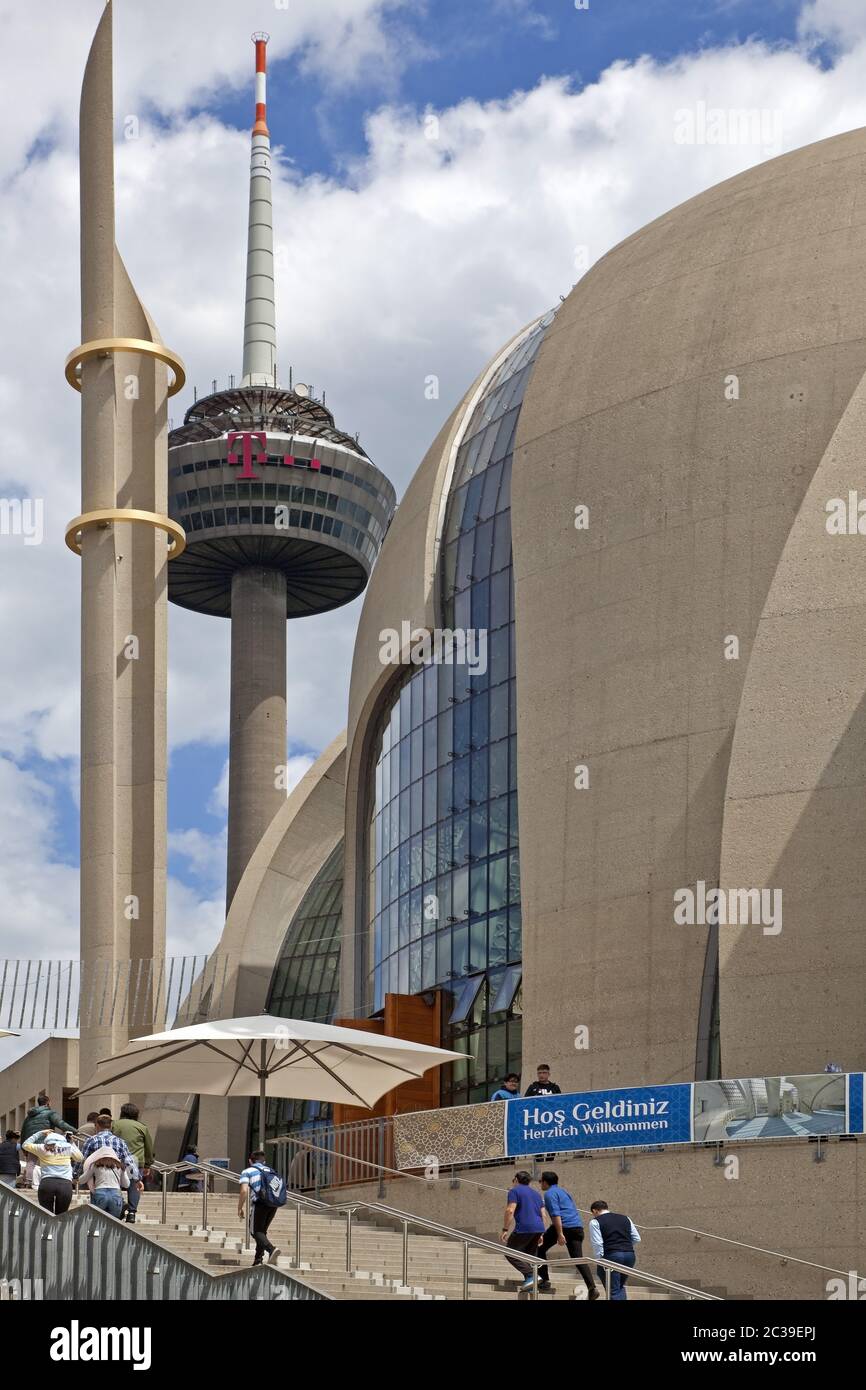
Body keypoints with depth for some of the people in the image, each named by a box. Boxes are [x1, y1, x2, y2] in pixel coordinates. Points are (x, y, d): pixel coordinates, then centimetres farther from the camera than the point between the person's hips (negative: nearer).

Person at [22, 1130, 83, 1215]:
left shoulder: (42, 1148, 12)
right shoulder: (68, 1147, 13)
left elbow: (26, 1145, 27)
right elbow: (80, 1158, 30)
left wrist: (40, 1133, 32)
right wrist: (72, 1142, 37)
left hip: (46, 1182, 0)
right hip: (66, 1183, 0)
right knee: (61, 1217, 4)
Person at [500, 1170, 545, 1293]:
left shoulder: (514, 1191, 2)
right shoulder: (536, 1193, 23)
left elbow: (510, 1210, -11)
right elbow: (543, 1215, 20)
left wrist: (505, 1230, -9)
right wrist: (540, 1235, 24)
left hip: (524, 1228, -7)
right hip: (538, 1228, 7)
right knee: (530, 1256, 17)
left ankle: (530, 1275, -15)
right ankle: (531, 1283, 7)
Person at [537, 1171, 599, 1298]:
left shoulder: (550, 1194, 0)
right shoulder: (563, 1191, 27)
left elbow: (555, 1214, -14)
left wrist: (560, 1234, -21)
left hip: (563, 1226, -8)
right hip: (578, 1227, 8)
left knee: (541, 1249, 11)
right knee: (578, 1259, 2)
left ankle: (544, 1279, 4)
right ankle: (592, 1288, -14)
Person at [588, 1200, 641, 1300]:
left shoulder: (595, 1222, 3)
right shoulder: (625, 1218, 18)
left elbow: (597, 1244, -8)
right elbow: (637, 1239, 16)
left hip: (611, 1255, -5)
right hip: (630, 1255, 5)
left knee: (614, 1291, -2)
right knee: (621, 1287, 23)